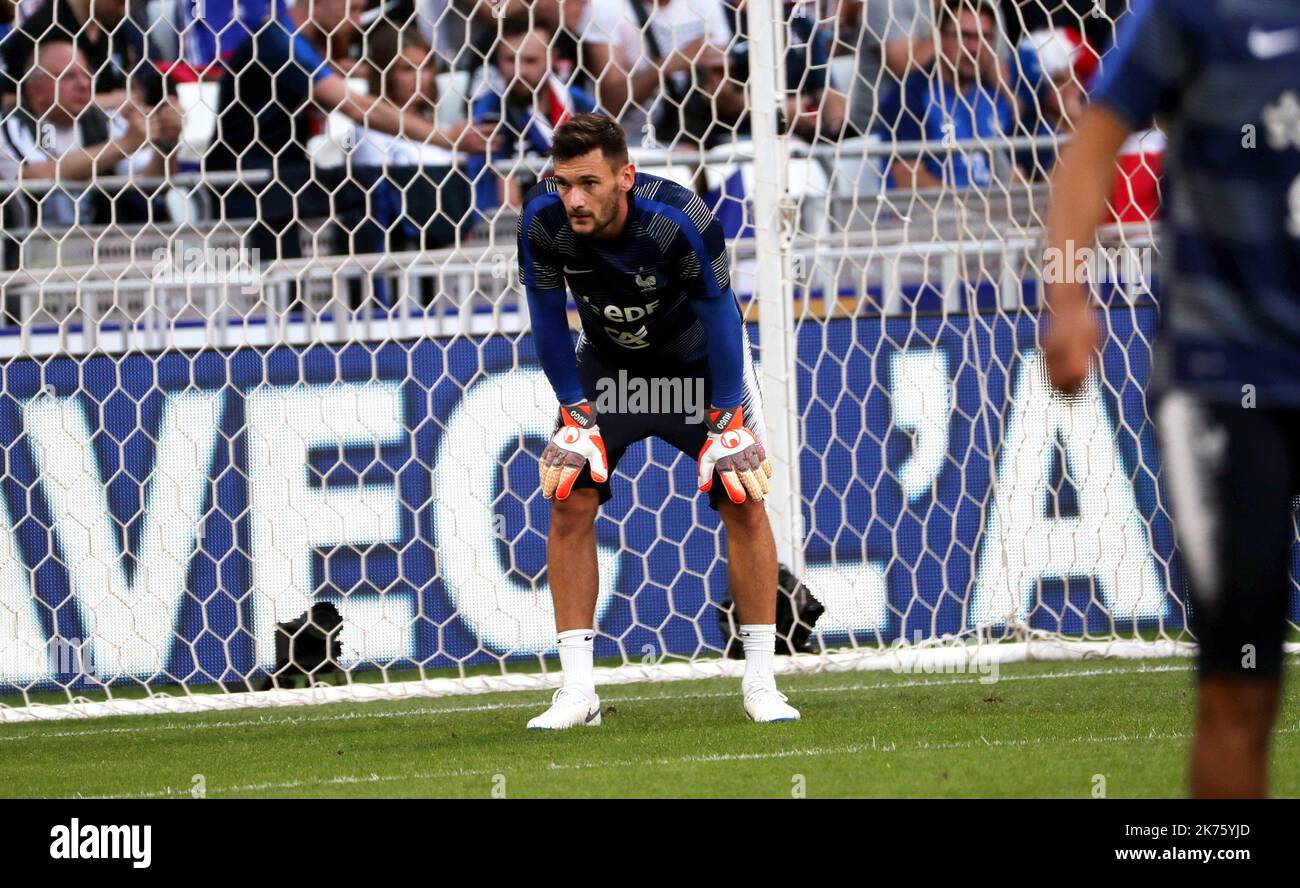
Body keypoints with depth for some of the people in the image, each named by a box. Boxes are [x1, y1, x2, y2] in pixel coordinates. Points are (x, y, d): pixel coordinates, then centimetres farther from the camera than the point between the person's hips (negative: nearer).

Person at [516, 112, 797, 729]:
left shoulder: (680, 220, -36)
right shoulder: (542, 221, -28)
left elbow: (720, 317, -22)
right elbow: (549, 323, -12)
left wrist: (727, 422, -19)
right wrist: (577, 418, -11)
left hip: (698, 358, -2)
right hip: (608, 361, 2)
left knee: (744, 503, -12)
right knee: (568, 502, -11)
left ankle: (760, 682, -1)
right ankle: (577, 692, -6)